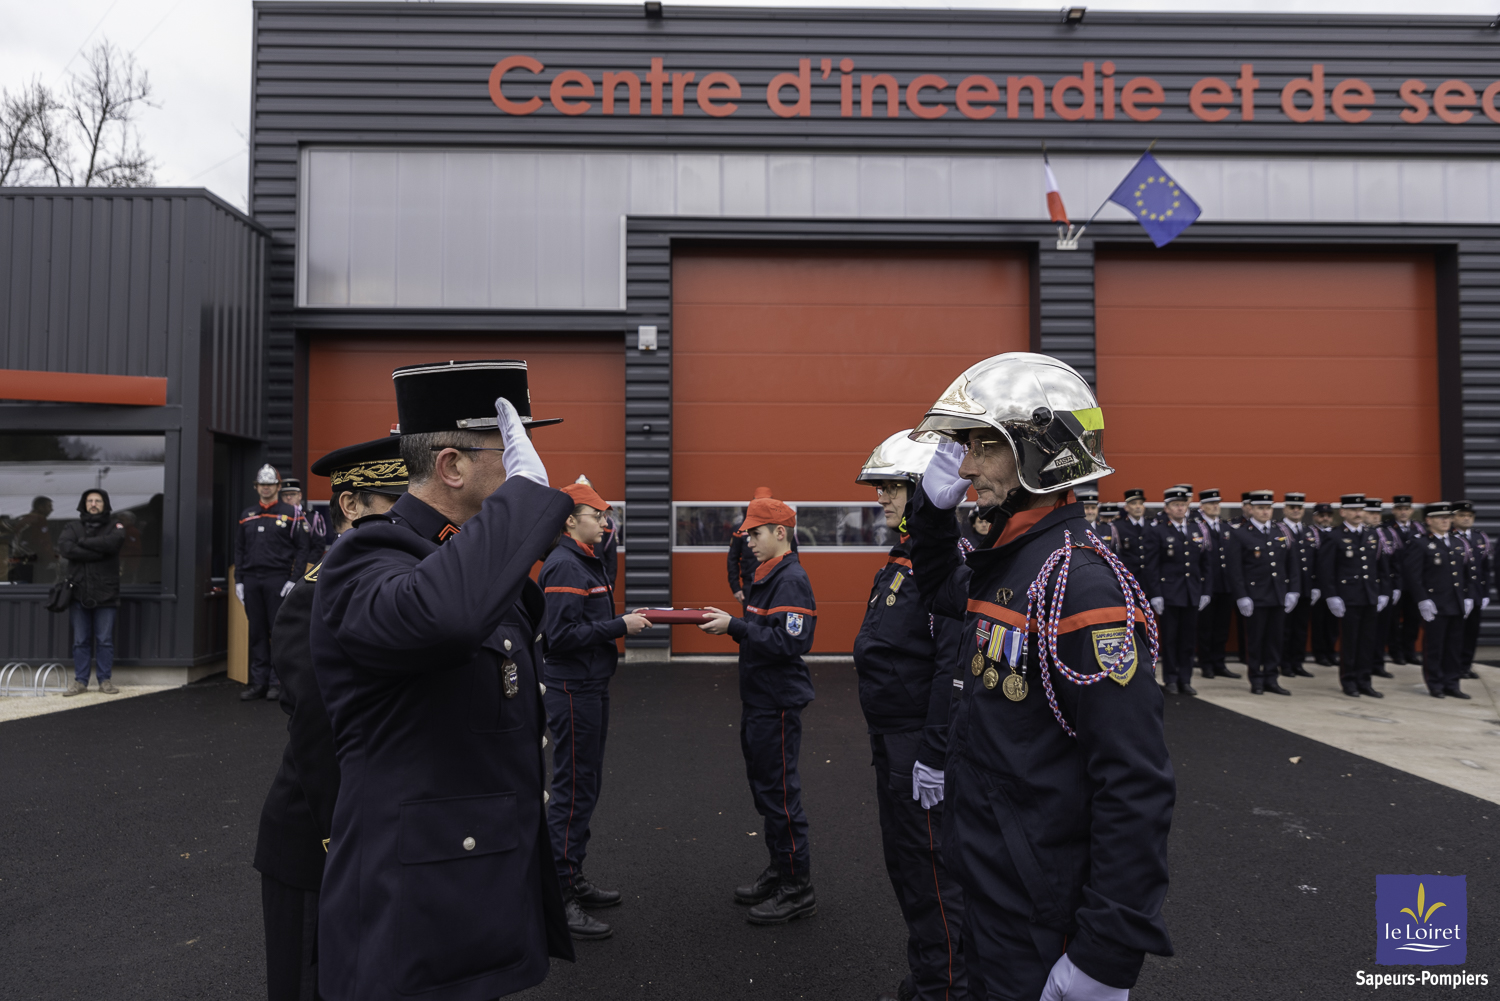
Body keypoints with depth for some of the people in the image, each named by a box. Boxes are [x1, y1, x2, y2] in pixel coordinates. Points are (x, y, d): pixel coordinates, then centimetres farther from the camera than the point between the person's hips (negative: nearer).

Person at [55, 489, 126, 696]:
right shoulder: (73, 526, 8)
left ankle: (105, 680, 11)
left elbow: (114, 541, -18)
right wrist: (98, 553, -17)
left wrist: (83, 542, -11)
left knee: (105, 640, 3)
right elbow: (64, 547, -12)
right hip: (79, 592, 1)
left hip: (105, 593, -1)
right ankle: (80, 681, 14)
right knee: (80, 641, 7)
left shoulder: (114, 525, 5)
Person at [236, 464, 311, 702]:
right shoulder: (246, 515, 13)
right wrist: (238, 581, 8)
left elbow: (303, 547, -4)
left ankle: (277, 683, 6)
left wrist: (294, 580, -11)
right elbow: (239, 550, 16)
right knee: (257, 632, 8)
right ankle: (259, 682, 14)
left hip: (277, 580, -4)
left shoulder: (290, 513, 0)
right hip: (251, 580, 4)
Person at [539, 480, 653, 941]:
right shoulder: (564, 566, -17)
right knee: (573, 791, -5)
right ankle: (558, 897, 4)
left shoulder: (589, 562, 15)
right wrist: (621, 626, -21)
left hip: (591, 686, 10)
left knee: (585, 786, 17)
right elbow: (562, 634, -25)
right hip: (572, 689, -10)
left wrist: (625, 619, 4)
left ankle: (573, 878, 29)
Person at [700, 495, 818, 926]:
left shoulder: (792, 580, -17)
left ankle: (798, 888, 8)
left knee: (780, 793, -3)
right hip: (758, 699, 10)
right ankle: (779, 870, 31)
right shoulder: (764, 577, 13)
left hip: (778, 704, -10)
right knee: (764, 788, 18)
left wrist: (735, 627, -25)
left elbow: (789, 643, -26)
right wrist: (729, 622, 2)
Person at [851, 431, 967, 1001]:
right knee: (903, 859, 19)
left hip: (922, 742, -10)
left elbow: (956, 665, -25)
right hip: (890, 738, 10)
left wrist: (934, 753, -24)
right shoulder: (903, 557, 13)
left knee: (931, 867, 1)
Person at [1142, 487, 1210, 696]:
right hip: (1169, 594, -4)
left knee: (1188, 638, 7)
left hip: (1192, 594, 4)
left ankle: (1185, 680, 15)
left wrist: (1205, 591, 8)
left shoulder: (1197, 529, 12)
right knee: (1169, 638, 2)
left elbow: (1204, 563, 13)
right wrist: (1155, 594, -12)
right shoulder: (1156, 531, -2)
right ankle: (1170, 680, 11)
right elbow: (1151, 566, -6)